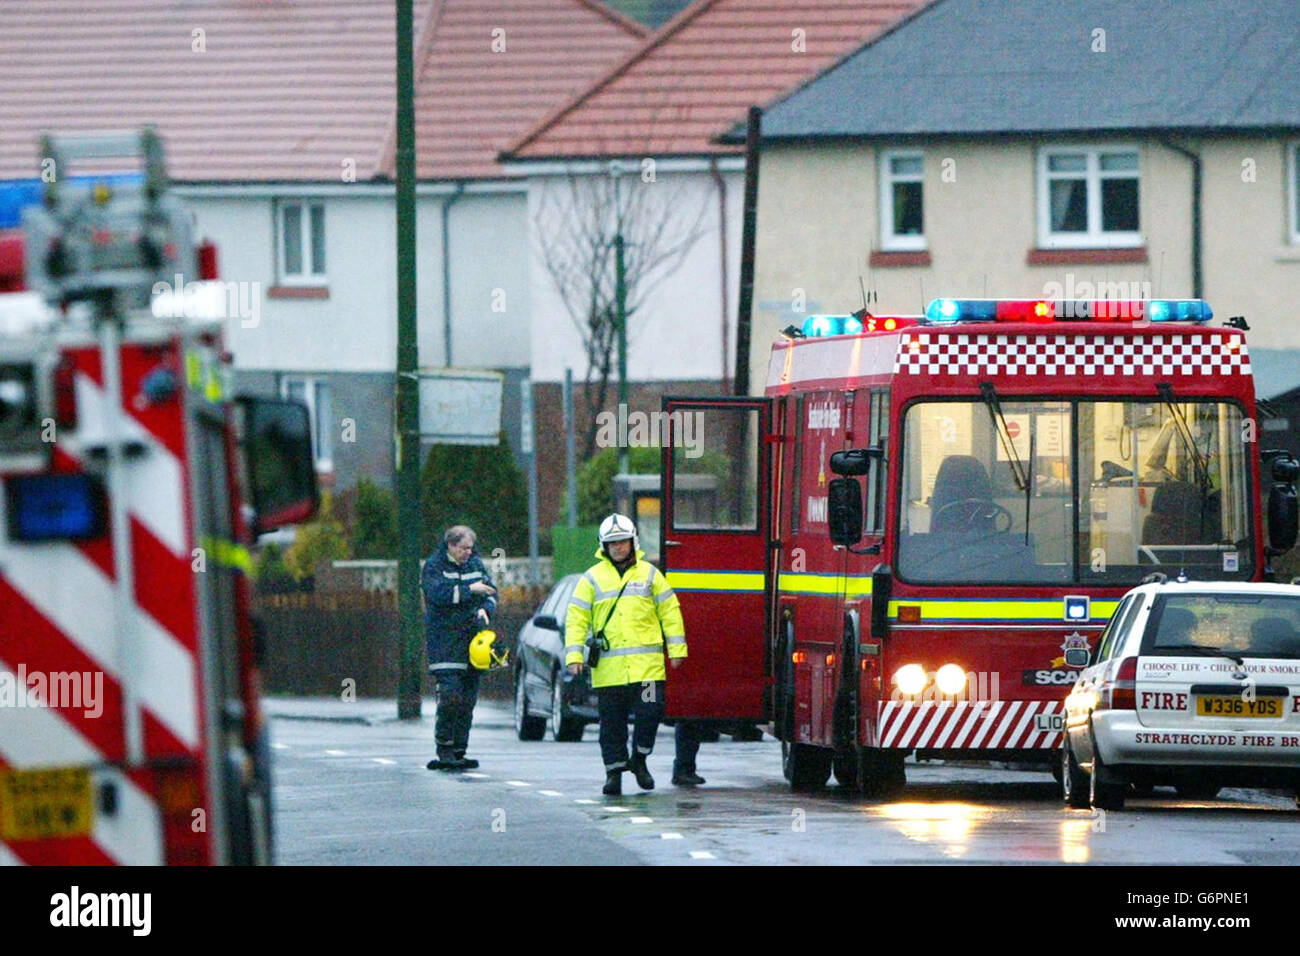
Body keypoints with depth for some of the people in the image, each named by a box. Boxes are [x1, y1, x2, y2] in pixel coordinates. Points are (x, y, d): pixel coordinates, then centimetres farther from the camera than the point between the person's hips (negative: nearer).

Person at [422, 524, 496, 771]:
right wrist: (469, 589, -19)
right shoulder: (434, 565, -2)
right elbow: (437, 593, -17)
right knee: (450, 695, -15)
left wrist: (485, 609, -9)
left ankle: (459, 752, 10)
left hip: (471, 638, 5)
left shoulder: (476, 564, 14)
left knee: (468, 698, 4)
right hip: (444, 638, -5)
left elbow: (491, 592, 13)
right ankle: (444, 749, -8)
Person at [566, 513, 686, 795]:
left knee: (650, 712, -8)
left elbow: (670, 612, 11)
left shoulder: (649, 574, 9)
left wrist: (677, 650, 5)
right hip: (608, 665, 0)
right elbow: (576, 618, 5)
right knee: (611, 723, 3)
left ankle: (639, 759, 14)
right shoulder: (593, 578, 8)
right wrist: (574, 655, -4)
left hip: (646, 663, 0)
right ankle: (614, 770, 12)